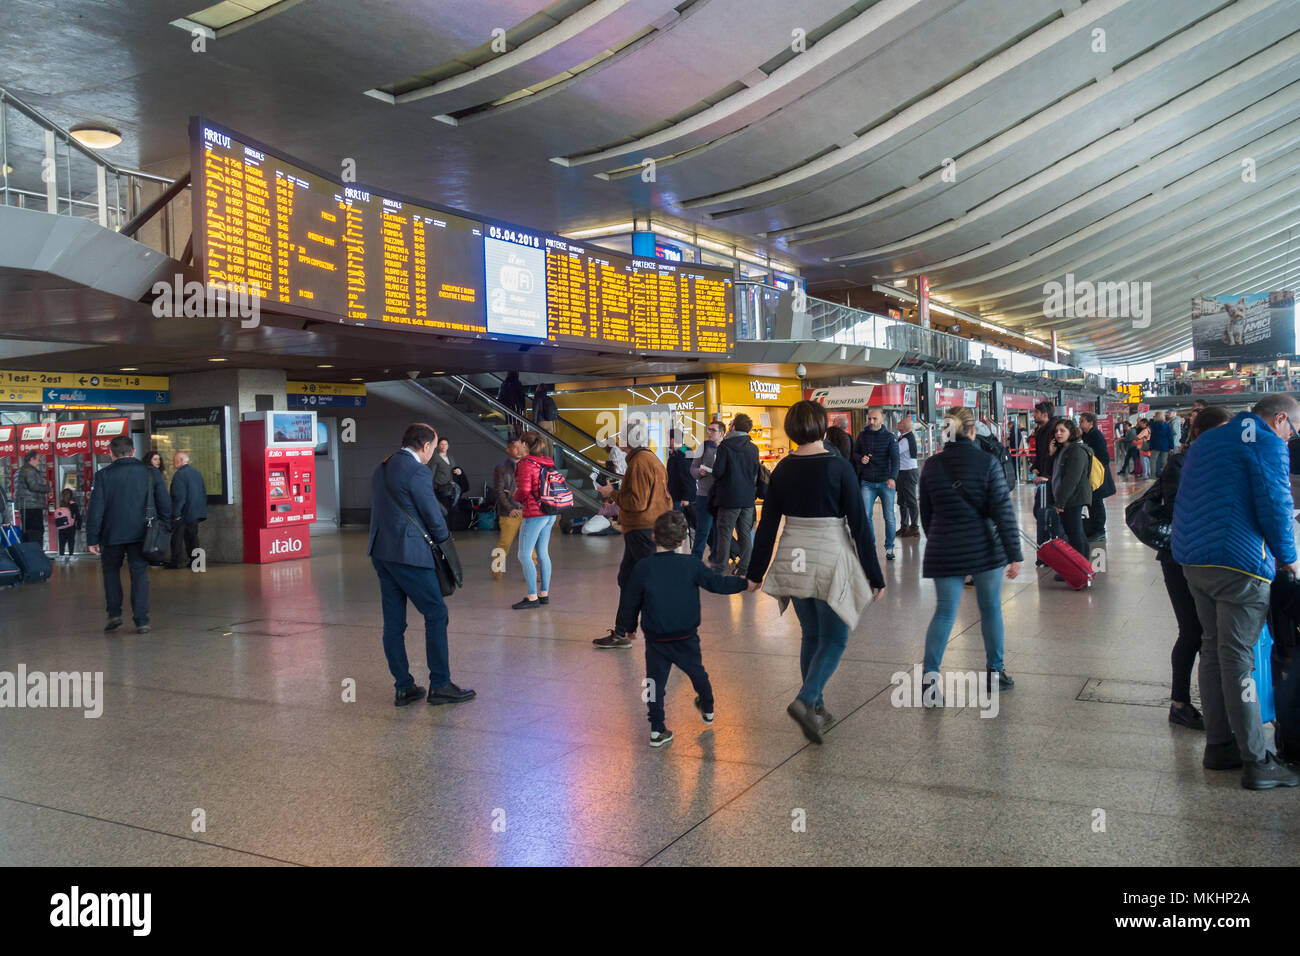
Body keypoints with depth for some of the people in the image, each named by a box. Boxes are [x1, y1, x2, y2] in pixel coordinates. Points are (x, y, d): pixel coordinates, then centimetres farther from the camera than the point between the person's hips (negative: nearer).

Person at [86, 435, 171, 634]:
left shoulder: (103, 475, -3)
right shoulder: (151, 473, 2)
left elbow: (95, 510, -4)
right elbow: (165, 505, 2)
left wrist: (92, 539, 1)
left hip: (112, 535, -1)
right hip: (140, 534, 1)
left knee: (110, 571, 20)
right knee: (139, 573, 4)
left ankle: (114, 614, 17)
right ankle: (141, 621, -1)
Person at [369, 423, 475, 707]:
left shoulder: (381, 468, 15)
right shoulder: (417, 471, -12)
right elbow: (433, 515, -9)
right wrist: (444, 539, 10)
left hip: (380, 552, 9)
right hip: (408, 553, -9)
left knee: (393, 622, 10)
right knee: (436, 614, 1)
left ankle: (403, 688, 16)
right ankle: (439, 685, 5)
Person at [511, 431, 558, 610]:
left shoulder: (525, 463, -13)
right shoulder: (547, 463, 9)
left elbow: (524, 490, -22)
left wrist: (516, 496, 0)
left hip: (534, 514, -8)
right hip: (550, 513, 8)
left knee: (524, 555, -2)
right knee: (543, 553, 15)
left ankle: (532, 597, -3)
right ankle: (544, 593, 20)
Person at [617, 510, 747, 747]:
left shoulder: (642, 569, -10)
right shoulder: (690, 565, -10)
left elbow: (628, 603, -2)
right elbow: (717, 583, -5)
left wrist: (629, 627, 15)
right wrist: (745, 583, 10)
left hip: (656, 640, -1)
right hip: (687, 638, 2)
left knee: (656, 681, 8)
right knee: (697, 672, 24)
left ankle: (657, 729, 4)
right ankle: (708, 710, 46)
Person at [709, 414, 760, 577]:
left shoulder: (725, 446, -11)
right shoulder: (753, 448, 4)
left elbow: (717, 472, -13)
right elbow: (755, 473, 11)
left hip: (729, 498, -4)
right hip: (748, 497, 5)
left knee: (724, 534, 1)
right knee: (746, 534, 10)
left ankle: (719, 570, 3)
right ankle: (744, 568, 14)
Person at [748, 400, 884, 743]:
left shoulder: (782, 469, 0)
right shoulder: (839, 468, -11)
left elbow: (767, 524, 3)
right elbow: (859, 524, -10)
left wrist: (756, 571, 12)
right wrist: (875, 575, -3)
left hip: (793, 560, 5)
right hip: (830, 560, -4)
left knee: (811, 634, 17)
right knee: (834, 638, 6)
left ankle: (815, 710, 22)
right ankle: (805, 701, -12)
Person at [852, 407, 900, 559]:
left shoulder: (889, 437, -1)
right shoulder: (862, 436, 7)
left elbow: (895, 458, -8)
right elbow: (854, 453, 17)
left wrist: (892, 478, -23)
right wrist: (860, 459, -7)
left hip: (885, 482, -2)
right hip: (867, 482, 2)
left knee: (889, 517, 2)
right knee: (866, 516, -2)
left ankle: (889, 547, 15)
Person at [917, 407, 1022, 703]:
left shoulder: (931, 466, 1)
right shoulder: (987, 462, -9)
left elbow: (926, 514, 9)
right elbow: (1003, 511, -11)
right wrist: (1014, 555, -7)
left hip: (944, 553, 2)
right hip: (985, 549, -2)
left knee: (945, 611, 5)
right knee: (991, 609, 14)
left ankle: (929, 673, -8)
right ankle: (994, 673, 24)